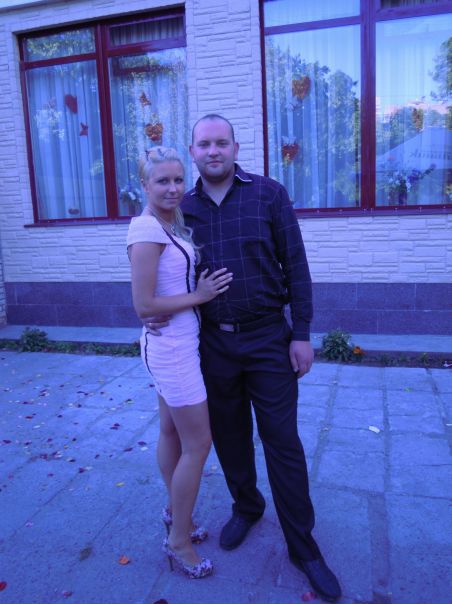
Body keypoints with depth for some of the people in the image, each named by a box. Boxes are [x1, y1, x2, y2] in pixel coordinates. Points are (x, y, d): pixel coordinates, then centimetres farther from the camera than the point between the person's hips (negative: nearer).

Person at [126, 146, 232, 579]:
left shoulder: (172, 224, 7)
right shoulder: (146, 228, -19)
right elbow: (143, 305, -21)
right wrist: (198, 296, -16)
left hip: (177, 345, 9)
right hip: (172, 348, -9)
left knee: (172, 433, 21)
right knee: (198, 443, 1)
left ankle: (175, 513, 40)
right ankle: (178, 540, 20)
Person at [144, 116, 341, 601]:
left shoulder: (268, 194, -5)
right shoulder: (182, 209, 3)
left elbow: (295, 265, -5)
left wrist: (301, 333, -8)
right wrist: (154, 309, -6)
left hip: (268, 339, -3)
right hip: (212, 341, 3)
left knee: (282, 442, 4)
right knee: (228, 437, 17)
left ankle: (303, 547, 21)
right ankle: (246, 507, 43)